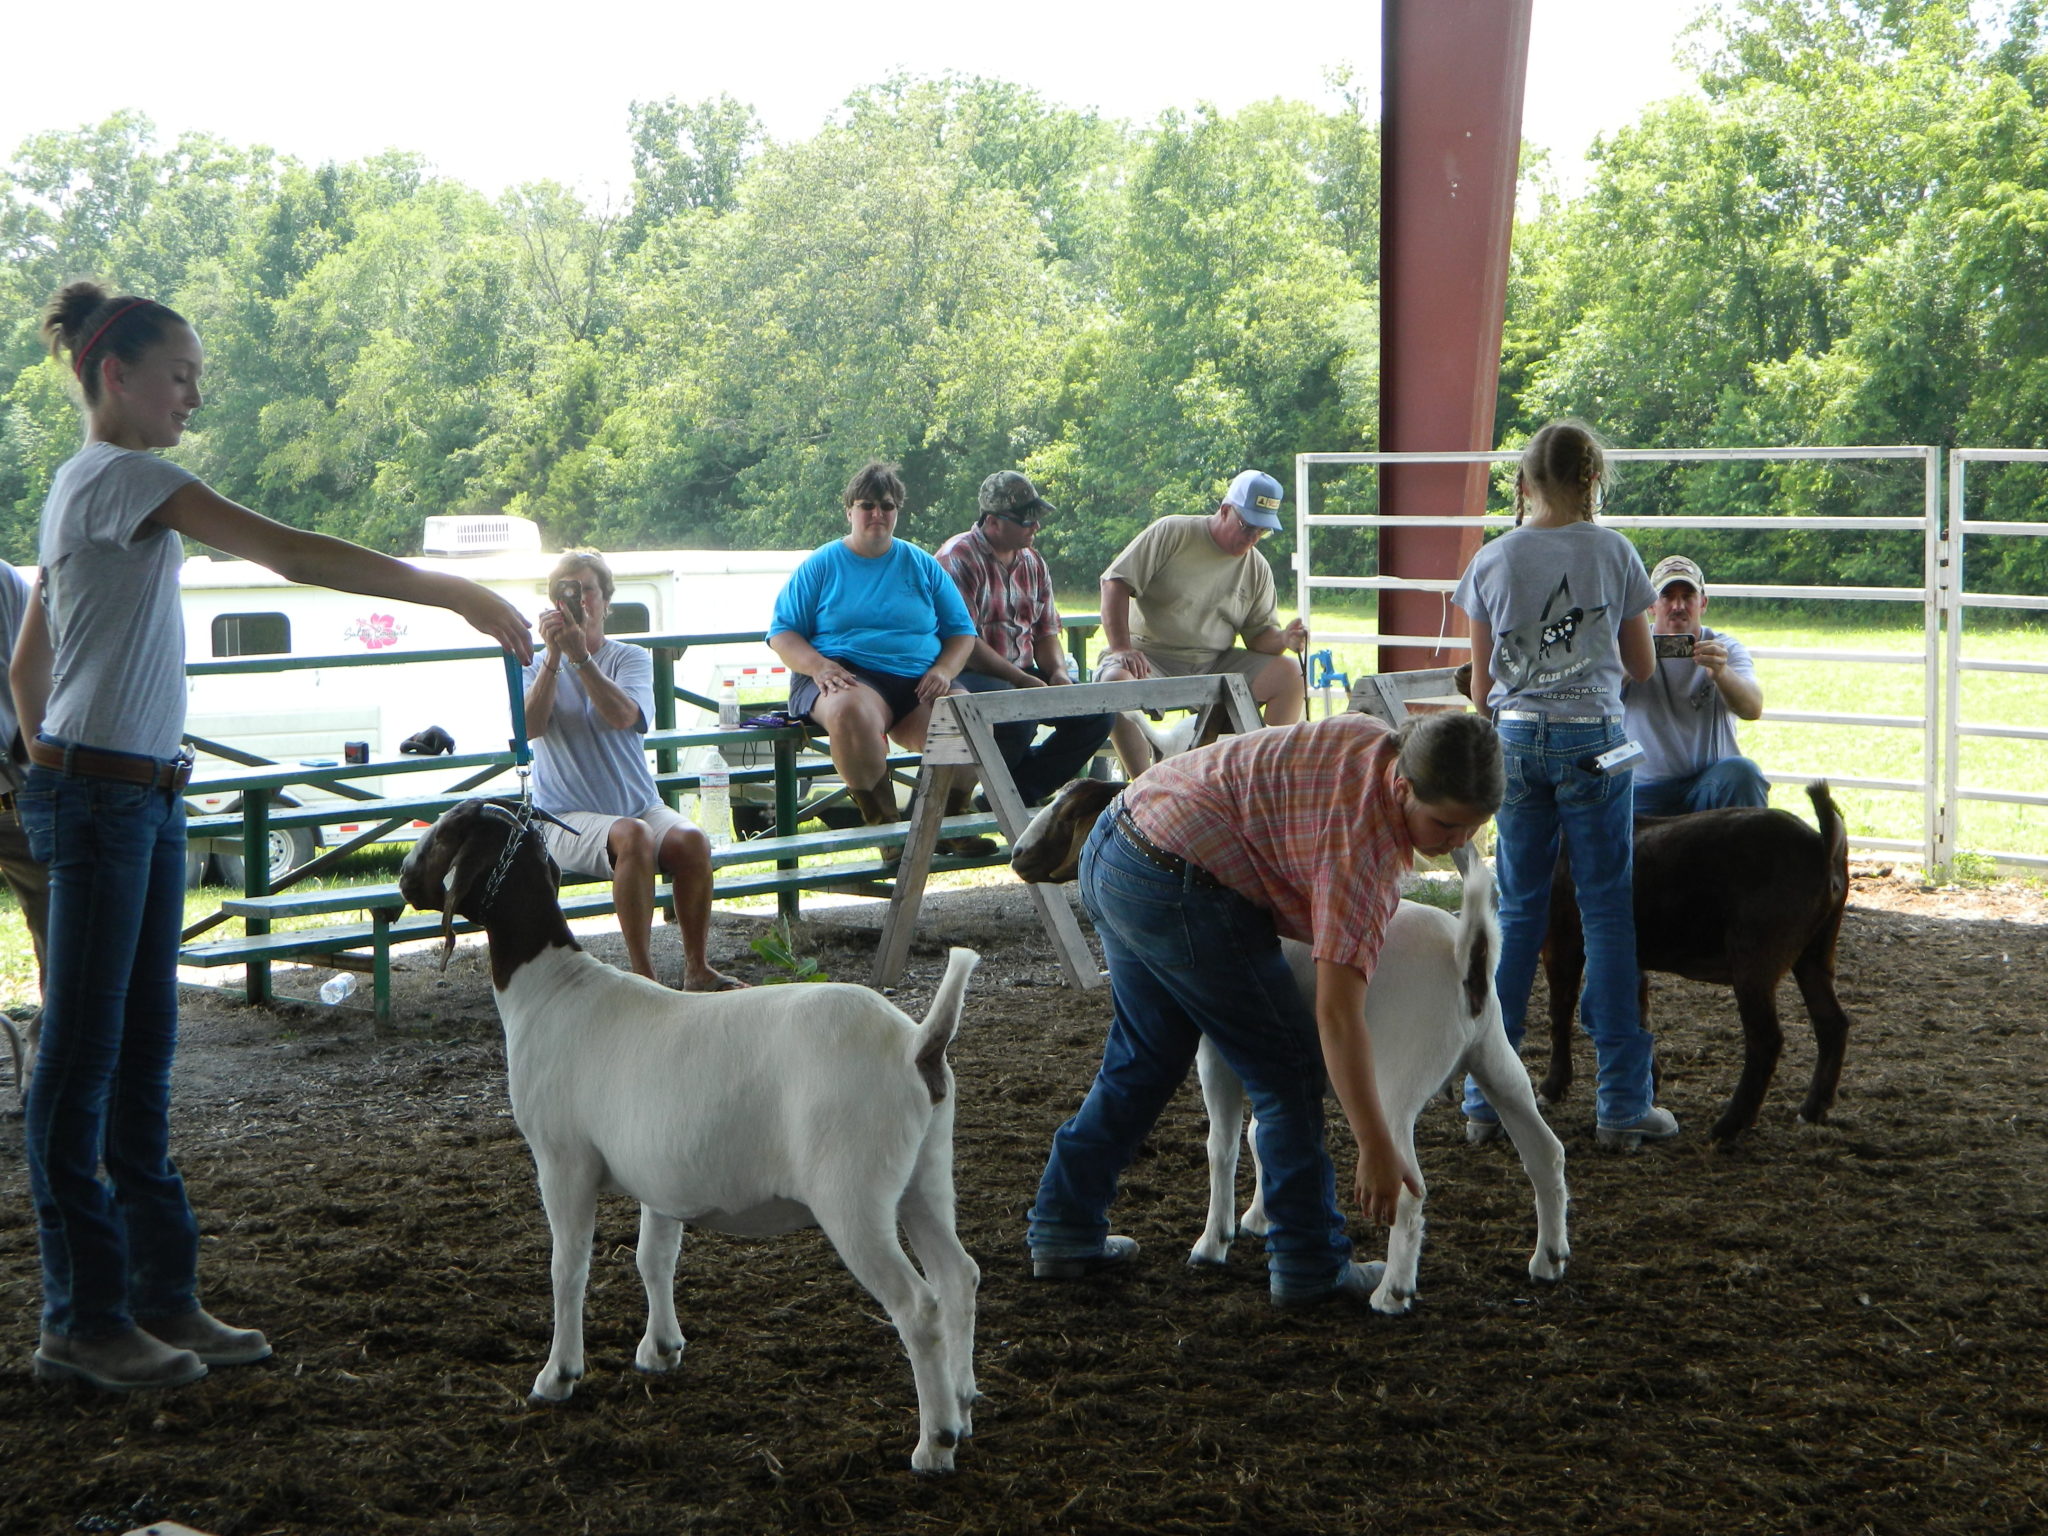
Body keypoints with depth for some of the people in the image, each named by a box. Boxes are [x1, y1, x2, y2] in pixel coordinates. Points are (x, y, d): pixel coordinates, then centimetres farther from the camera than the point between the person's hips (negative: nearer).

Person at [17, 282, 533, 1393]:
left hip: (139, 793, 10)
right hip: (105, 793, -10)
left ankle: (161, 1297, 17)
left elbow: (26, 663, 22)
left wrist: (55, 766, 23)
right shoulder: (124, 479, -13)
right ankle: (82, 1320, 5)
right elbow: (293, 555, -21)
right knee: (84, 1052, -2)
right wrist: (458, 596, -19)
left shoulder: (88, 488, 17)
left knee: (143, 1052, 11)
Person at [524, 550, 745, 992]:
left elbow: (623, 716, -14)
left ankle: (698, 969, -18)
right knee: (632, 835, -35)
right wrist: (553, 656, -19)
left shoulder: (631, 658, 9)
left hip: (640, 804, 2)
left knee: (691, 840, -29)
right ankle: (641, 973, -31)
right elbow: (530, 726, -12)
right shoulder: (536, 665, 9)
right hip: (569, 818, -2)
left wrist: (580, 656, -23)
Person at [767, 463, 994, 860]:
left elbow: (962, 631, 18)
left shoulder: (922, 565, 18)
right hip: (848, 677, -2)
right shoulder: (820, 566, 12)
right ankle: (884, 827, -26)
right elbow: (781, 633, 7)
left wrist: (944, 670, -4)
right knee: (853, 712, -39)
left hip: (919, 682, 3)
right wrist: (819, 666, -13)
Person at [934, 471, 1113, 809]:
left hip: (1023, 673, 8)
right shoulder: (959, 559, -10)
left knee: (1096, 713, -9)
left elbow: (1047, 632, 17)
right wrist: (1025, 681, -21)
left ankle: (1019, 793, -6)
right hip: (968, 675, -8)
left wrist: (1058, 673, -6)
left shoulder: (1033, 563, 15)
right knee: (1019, 718, -36)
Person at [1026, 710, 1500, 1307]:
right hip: (1181, 893, -10)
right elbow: (1338, 1014, -24)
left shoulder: (1377, 742, 5)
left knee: (1145, 1058, 23)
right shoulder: (1363, 840, -21)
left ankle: (1063, 1232, 29)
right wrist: (1377, 1151, -21)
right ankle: (1309, 1267, 7)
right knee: (1287, 1069, 1)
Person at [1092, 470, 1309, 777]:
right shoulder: (1171, 534, -3)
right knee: (1116, 681, -37)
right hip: (1151, 656, -4)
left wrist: (1283, 640, -15)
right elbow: (1116, 583, -9)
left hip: (1215, 665, 4)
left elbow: (1260, 634, 11)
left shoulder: (1258, 571, 11)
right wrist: (1121, 648, -20)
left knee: (1289, 675, -14)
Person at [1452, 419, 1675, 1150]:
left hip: (1515, 737, 2)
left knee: (1518, 911, 9)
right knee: (1607, 912, 3)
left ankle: (1485, 1099, 9)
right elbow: (1641, 665, 6)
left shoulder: (1492, 561, 2)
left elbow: (1481, 685, 7)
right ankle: (1622, 1104, 4)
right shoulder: (1613, 552, -2)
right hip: (1593, 739, -2)